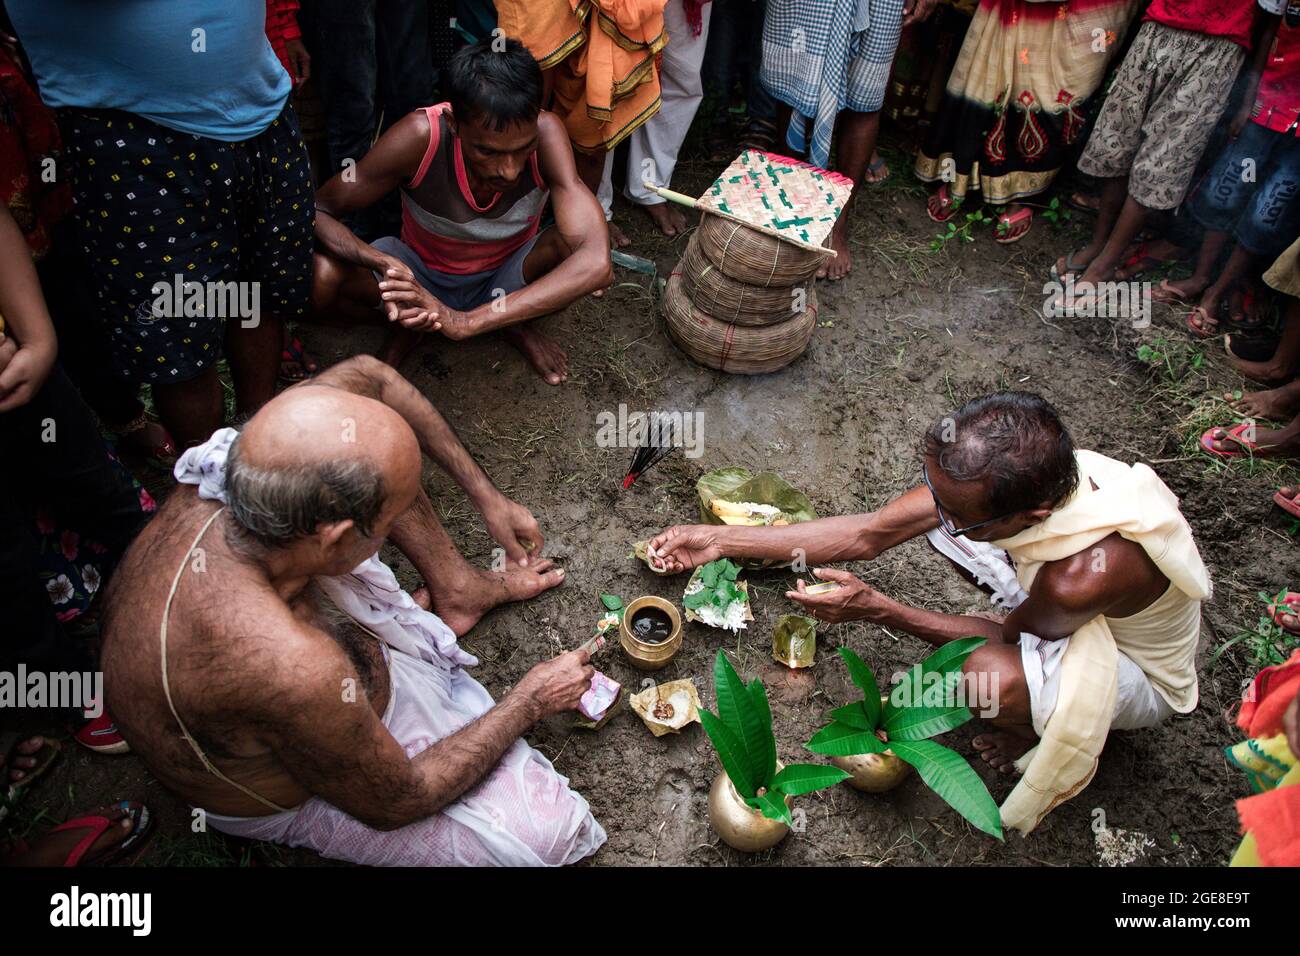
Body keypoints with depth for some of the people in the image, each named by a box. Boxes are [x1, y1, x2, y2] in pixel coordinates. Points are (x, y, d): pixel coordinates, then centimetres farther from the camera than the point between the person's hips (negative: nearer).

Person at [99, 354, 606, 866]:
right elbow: (394, 802, -24)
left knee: (368, 466, 3)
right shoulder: (293, 668, -46)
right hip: (290, 798, -6)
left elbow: (367, 373, -8)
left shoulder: (239, 462, -29)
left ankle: (455, 588, 22)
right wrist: (529, 700, -13)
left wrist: (488, 498, -6)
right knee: (551, 829, -10)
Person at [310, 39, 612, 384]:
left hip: (508, 279, 0)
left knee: (572, 244, -32)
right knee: (321, 279, -28)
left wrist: (465, 322, -48)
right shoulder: (420, 137, -32)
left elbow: (596, 263, -44)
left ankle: (520, 324, 1)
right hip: (422, 276, 0)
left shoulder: (545, 132, -32)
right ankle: (409, 323, 5)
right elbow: (319, 212, -22)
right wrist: (384, 264, -44)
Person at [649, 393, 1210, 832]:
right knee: (939, 523, -10)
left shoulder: (1085, 575, -44)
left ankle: (1046, 731, 3)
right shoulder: (1035, 477, -25)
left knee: (988, 675, -36)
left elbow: (1006, 637, -20)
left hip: (1146, 677, -6)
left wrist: (876, 609, -25)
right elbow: (868, 533, -18)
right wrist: (721, 540, -17)